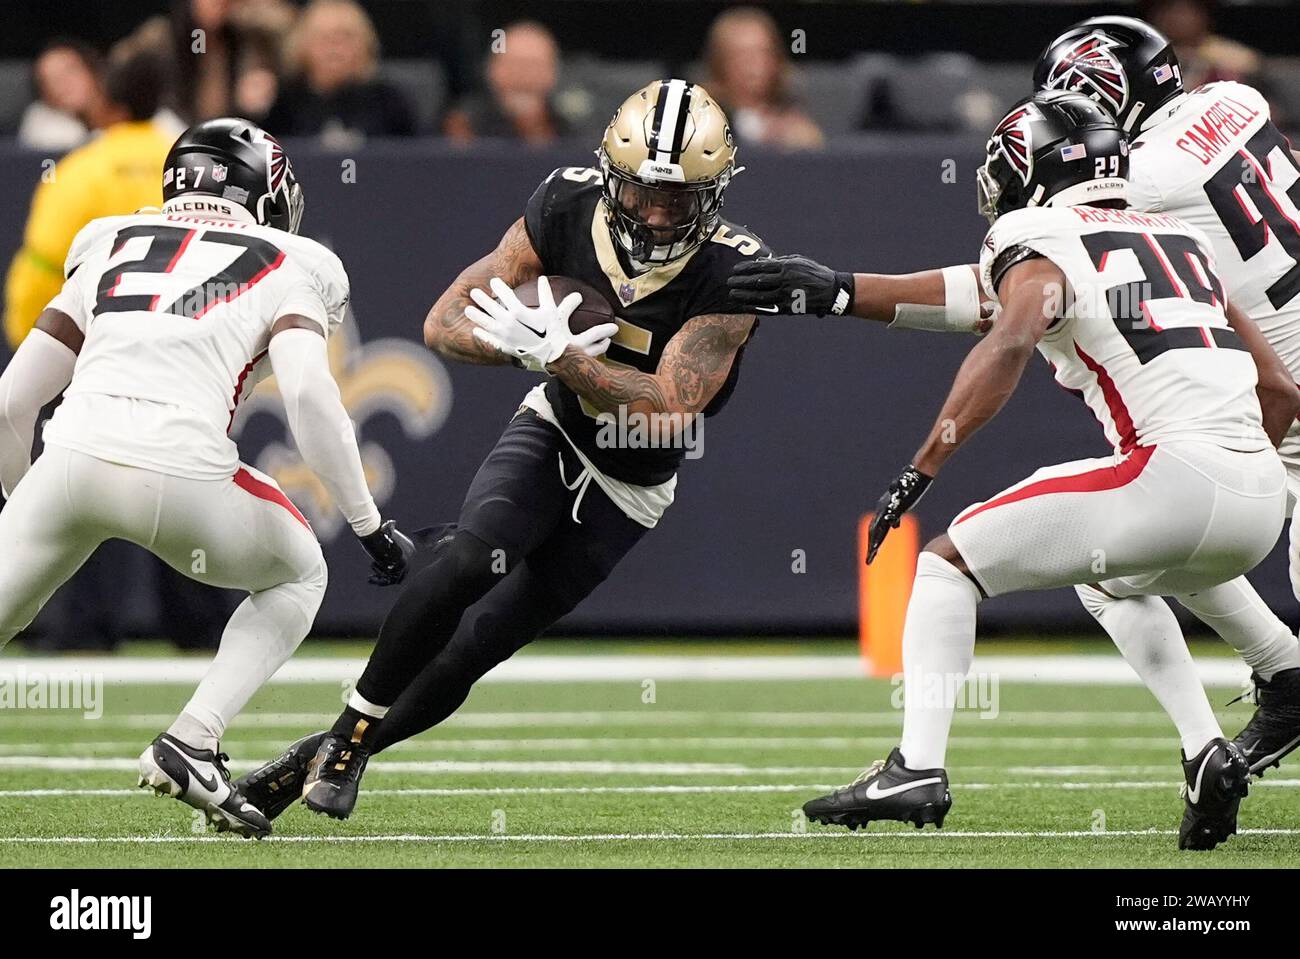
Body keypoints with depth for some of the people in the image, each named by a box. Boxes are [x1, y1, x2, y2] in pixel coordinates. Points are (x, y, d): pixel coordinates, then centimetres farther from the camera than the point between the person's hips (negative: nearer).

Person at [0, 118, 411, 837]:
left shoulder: (110, 251, 26)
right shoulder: (283, 268, 17)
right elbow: (309, 397, -2)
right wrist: (370, 526, 5)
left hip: (74, 455, 3)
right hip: (180, 476, -2)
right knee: (298, 575, 26)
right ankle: (191, 742, 9)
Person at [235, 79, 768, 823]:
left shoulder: (731, 273, -27)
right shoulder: (570, 209, -18)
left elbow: (668, 410, -31)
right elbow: (446, 322, -14)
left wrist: (554, 353, -40)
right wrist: (526, 345, -35)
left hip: (628, 490, -1)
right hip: (552, 434, 1)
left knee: (470, 651, -3)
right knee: (469, 558, -28)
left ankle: (341, 753, 17)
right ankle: (350, 730, -15)